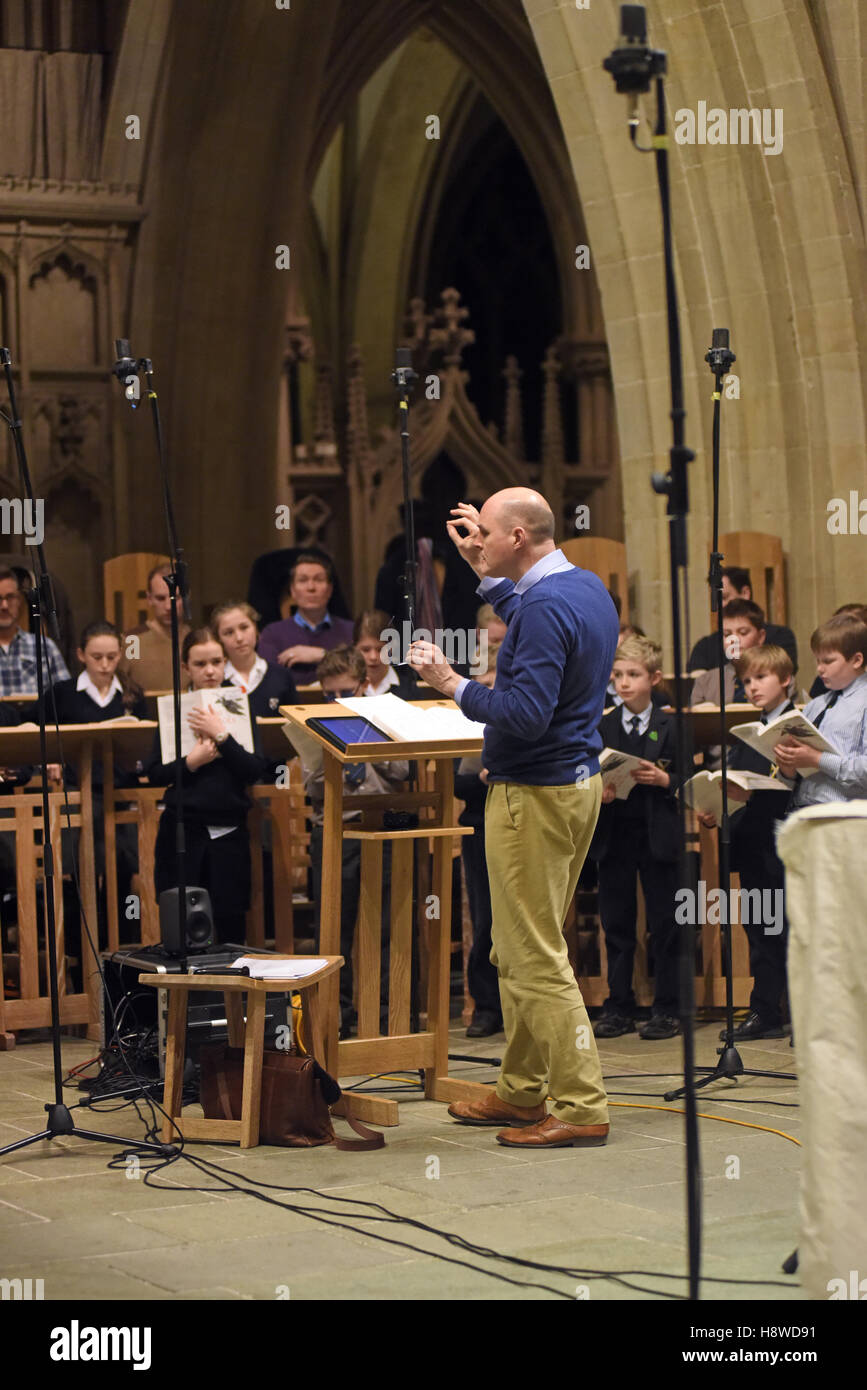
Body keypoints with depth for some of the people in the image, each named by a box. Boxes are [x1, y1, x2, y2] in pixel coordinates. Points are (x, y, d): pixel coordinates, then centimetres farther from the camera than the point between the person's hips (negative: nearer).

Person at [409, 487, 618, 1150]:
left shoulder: (546, 606, -21)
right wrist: (484, 570, 28)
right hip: (578, 778, 10)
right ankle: (522, 1091, 26)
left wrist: (453, 683, -17)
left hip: (535, 796, -10)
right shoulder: (587, 586, 10)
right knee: (518, 952, 18)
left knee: (537, 958, -6)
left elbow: (526, 714, -27)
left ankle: (582, 1107, -3)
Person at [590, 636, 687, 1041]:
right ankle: (618, 1007, 14)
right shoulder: (600, 728, 7)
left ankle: (666, 1008, 8)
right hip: (614, 836, 2)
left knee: (664, 924, 1)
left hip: (657, 836, -2)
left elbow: (688, 780, 1)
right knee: (616, 925, 6)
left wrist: (665, 780, -17)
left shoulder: (671, 726, 1)